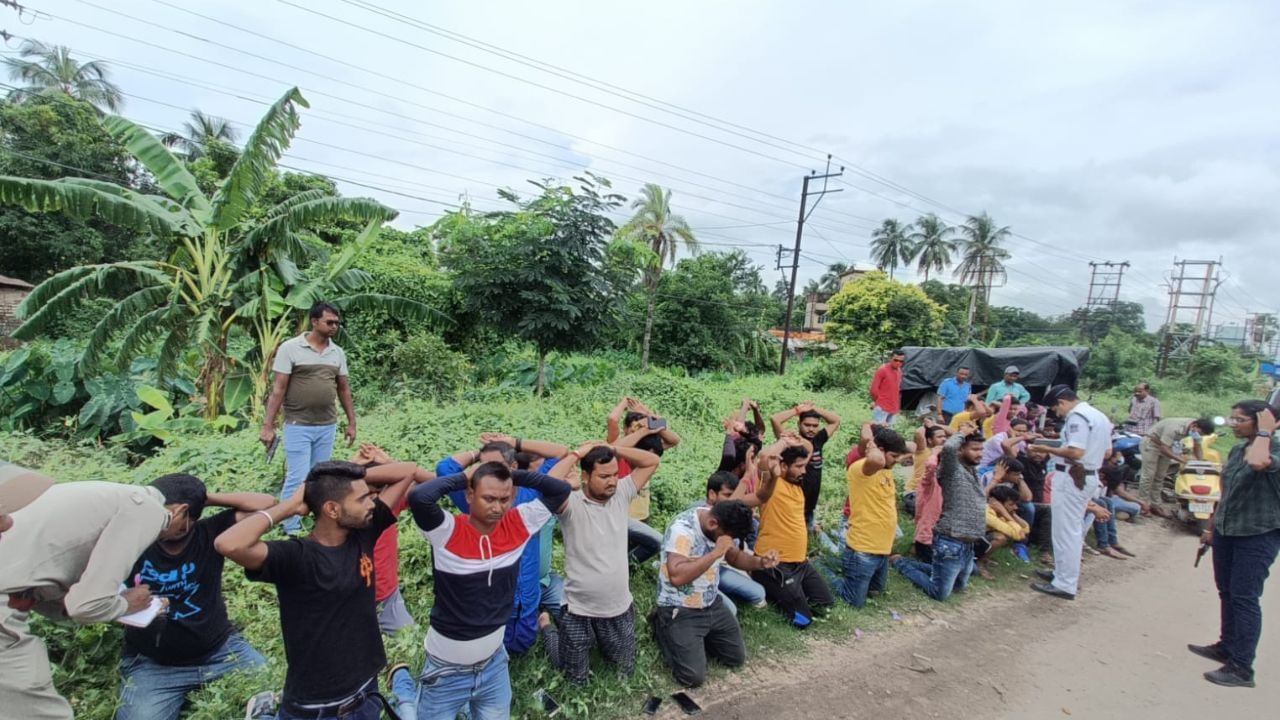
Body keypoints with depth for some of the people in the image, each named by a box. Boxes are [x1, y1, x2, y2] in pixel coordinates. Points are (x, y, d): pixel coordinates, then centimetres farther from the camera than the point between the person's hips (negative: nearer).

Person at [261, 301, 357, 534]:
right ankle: (291, 530, 11)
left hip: (327, 427, 4)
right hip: (298, 426, -4)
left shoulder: (337, 352, 7)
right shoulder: (290, 348, -7)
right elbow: (278, 389, -8)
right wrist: (268, 426, -11)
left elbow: (343, 389, 13)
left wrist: (351, 422, 13)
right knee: (297, 479, -2)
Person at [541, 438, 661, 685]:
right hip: (579, 611, -4)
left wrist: (613, 449, -15)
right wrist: (577, 453, -29)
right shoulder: (572, 504, -20)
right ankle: (547, 625, 40)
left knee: (625, 671, 22)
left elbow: (652, 461, -4)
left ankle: (600, 642, 49)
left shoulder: (622, 494, -5)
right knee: (575, 679, 17)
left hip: (619, 608, 5)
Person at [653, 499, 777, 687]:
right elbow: (677, 576, -39)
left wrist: (760, 562, -10)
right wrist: (715, 553, -37)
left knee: (737, 657, 9)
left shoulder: (723, 525, -5)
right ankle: (664, 630, 11)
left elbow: (735, 556, 10)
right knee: (693, 677, -12)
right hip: (680, 610, -7)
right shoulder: (682, 529, -29)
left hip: (712, 604, 7)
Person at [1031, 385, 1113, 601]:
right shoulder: (1099, 416, 15)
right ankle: (1065, 573, 29)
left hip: (1071, 478, -10)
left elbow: (1075, 452, -25)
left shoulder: (1076, 416, -17)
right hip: (1089, 477, 10)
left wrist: (1048, 449, -13)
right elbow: (1106, 452, 19)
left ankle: (1065, 585, 1)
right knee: (1074, 529, 19)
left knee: (1066, 531, -4)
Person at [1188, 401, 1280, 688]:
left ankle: (1241, 668, 2)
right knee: (1227, 593, 17)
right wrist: (1212, 527, 20)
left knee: (1245, 598, -4)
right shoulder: (1237, 449, 8)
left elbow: (1256, 462, -42)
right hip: (1226, 532, 8)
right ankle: (1227, 647, 32)